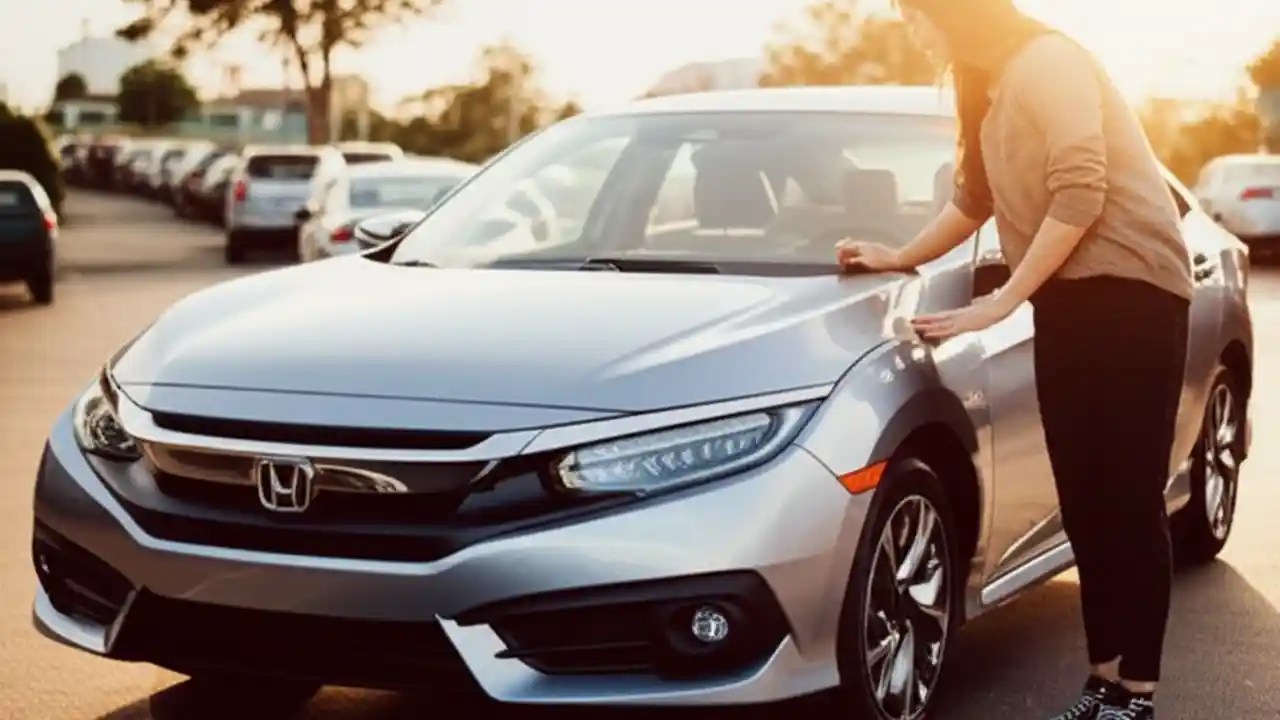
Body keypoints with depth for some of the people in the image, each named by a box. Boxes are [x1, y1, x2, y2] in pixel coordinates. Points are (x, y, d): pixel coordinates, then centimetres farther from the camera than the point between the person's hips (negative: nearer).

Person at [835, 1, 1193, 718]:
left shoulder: (1048, 59, -13)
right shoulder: (989, 82, 16)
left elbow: (1081, 193, -20)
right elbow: (975, 199, 25)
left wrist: (1002, 300, -16)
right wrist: (902, 257, 24)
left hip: (1129, 285, -9)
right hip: (1069, 295, 9)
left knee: (1130, 497, -7)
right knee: (1085, 499, 7)